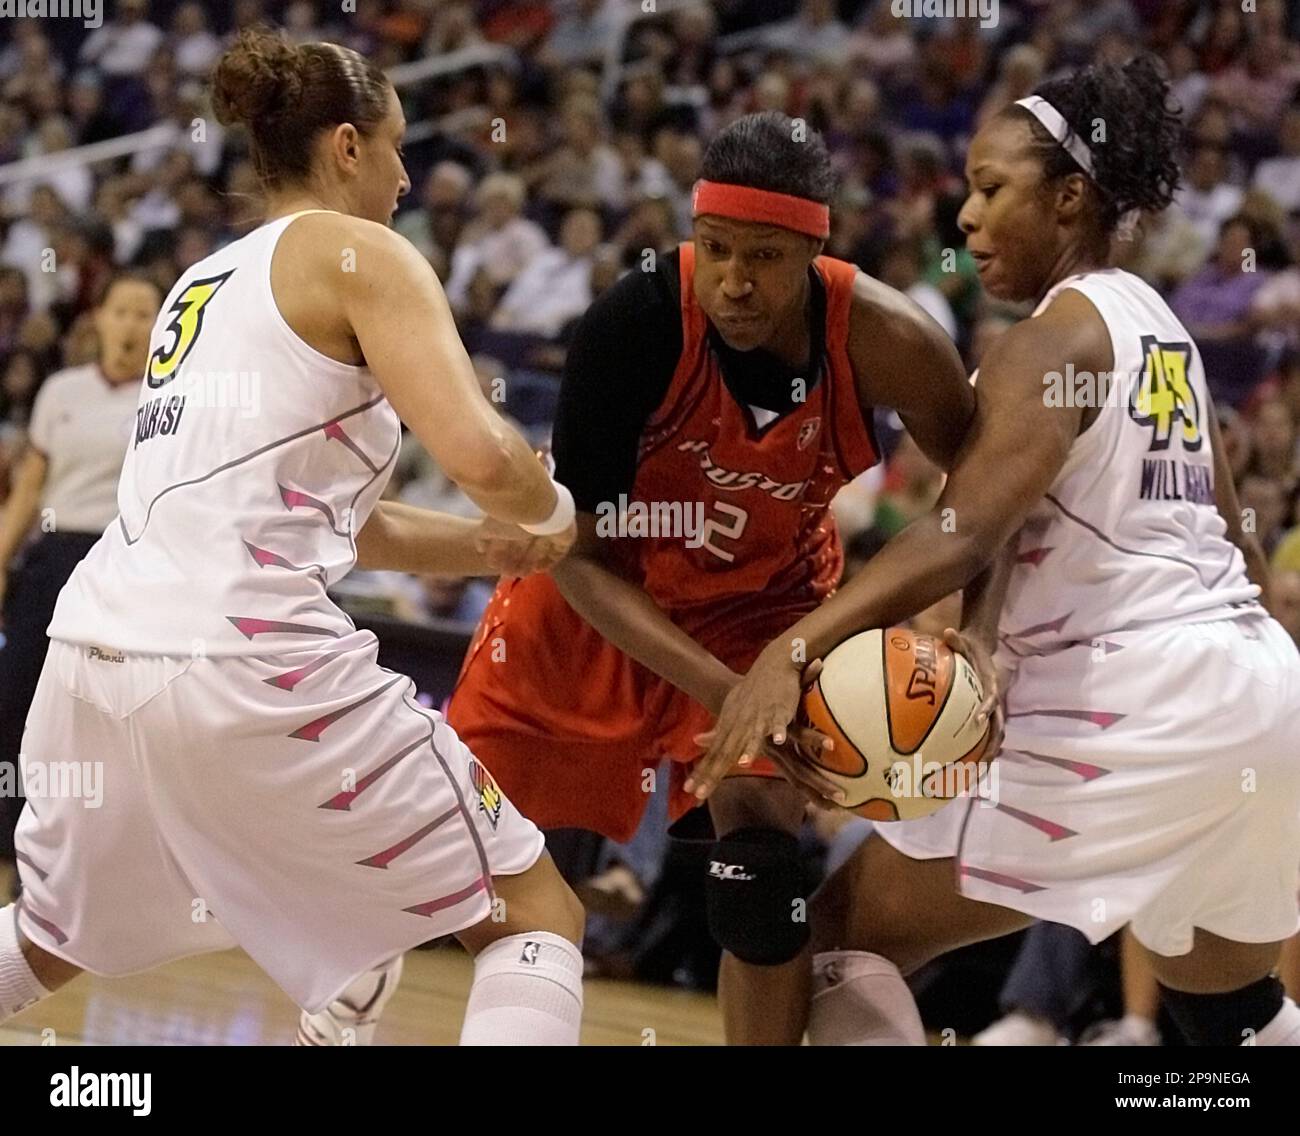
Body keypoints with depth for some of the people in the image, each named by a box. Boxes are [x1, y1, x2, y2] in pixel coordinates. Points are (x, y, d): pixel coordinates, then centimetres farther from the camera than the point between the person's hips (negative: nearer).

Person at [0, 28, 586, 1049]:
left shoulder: (204, 286, 25)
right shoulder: (358, 256, 2)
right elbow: (479, 454, -13)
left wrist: (490, 546, 18)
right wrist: (550, 515, 8)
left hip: (93, 655, 8)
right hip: (244, 666, -8)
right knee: (536, 916, 4)